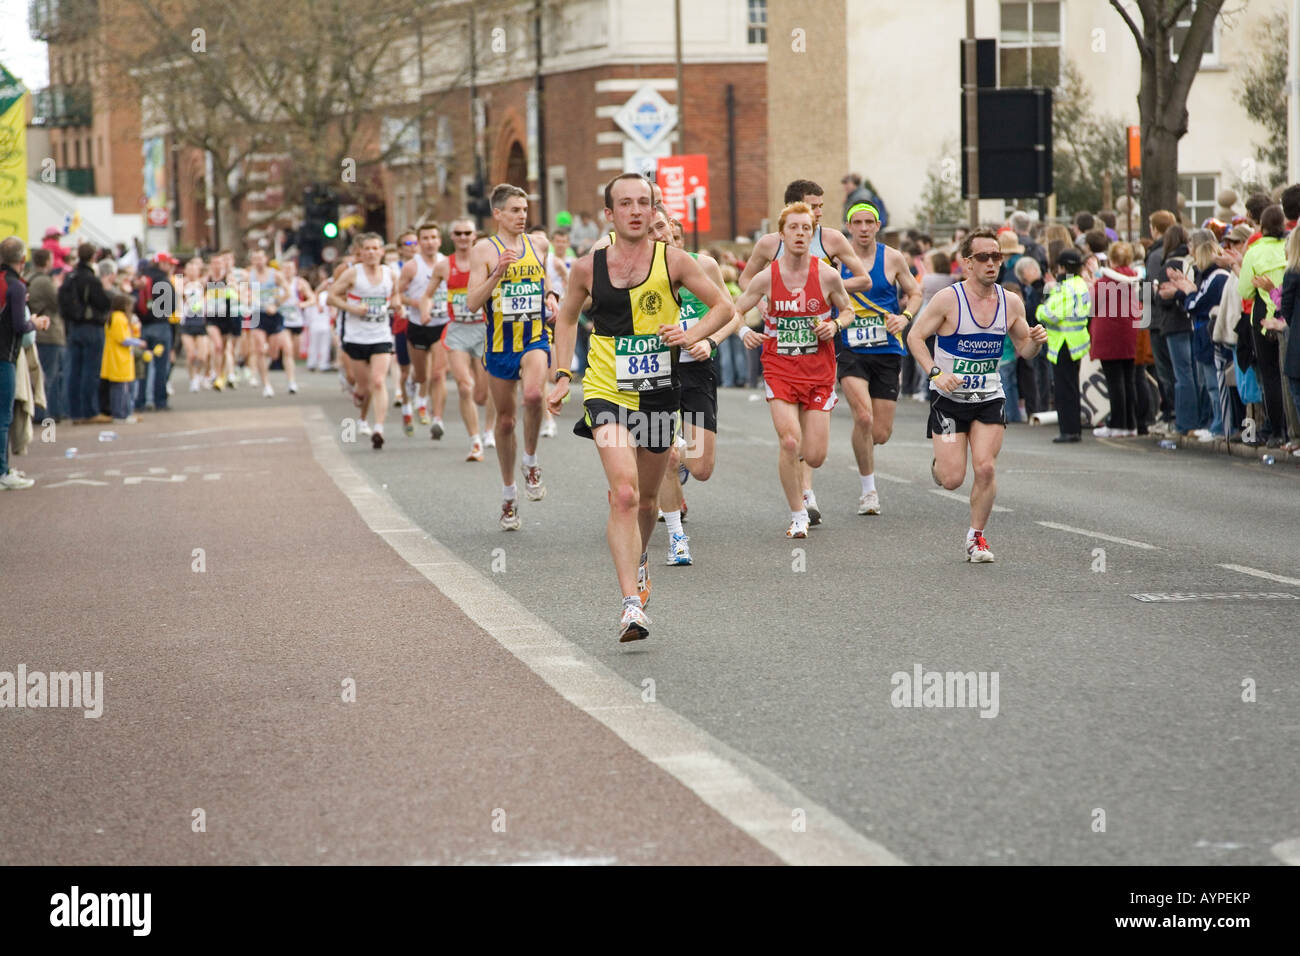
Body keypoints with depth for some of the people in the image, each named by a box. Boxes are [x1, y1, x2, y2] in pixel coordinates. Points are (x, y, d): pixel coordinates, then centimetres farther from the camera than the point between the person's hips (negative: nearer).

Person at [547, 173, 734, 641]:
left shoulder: (672, 260, -4)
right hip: (606, 394, -1)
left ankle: (640, 556, 51)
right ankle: (631, 603, -23)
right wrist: (561, 375, 9)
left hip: (658, 396, 2)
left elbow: (723, 306, 4)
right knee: (624, 493, -20)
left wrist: (692, 335, -14)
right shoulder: (588, 267, -1)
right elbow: (566, 317, 17)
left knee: (645, 499, 17)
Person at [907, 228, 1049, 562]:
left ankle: (976, 536, 7)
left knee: (986, 468, -12)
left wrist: (1035, 341, -11)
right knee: (952, 479, -6)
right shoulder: (948, 299, -13)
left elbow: (1023, 349, 12)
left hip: (989, 399, 3)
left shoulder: (1011, 303, 0)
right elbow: (915, 337, -8)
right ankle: (938, 464, 32)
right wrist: (936, 372, -21)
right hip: (949, 398, -3)